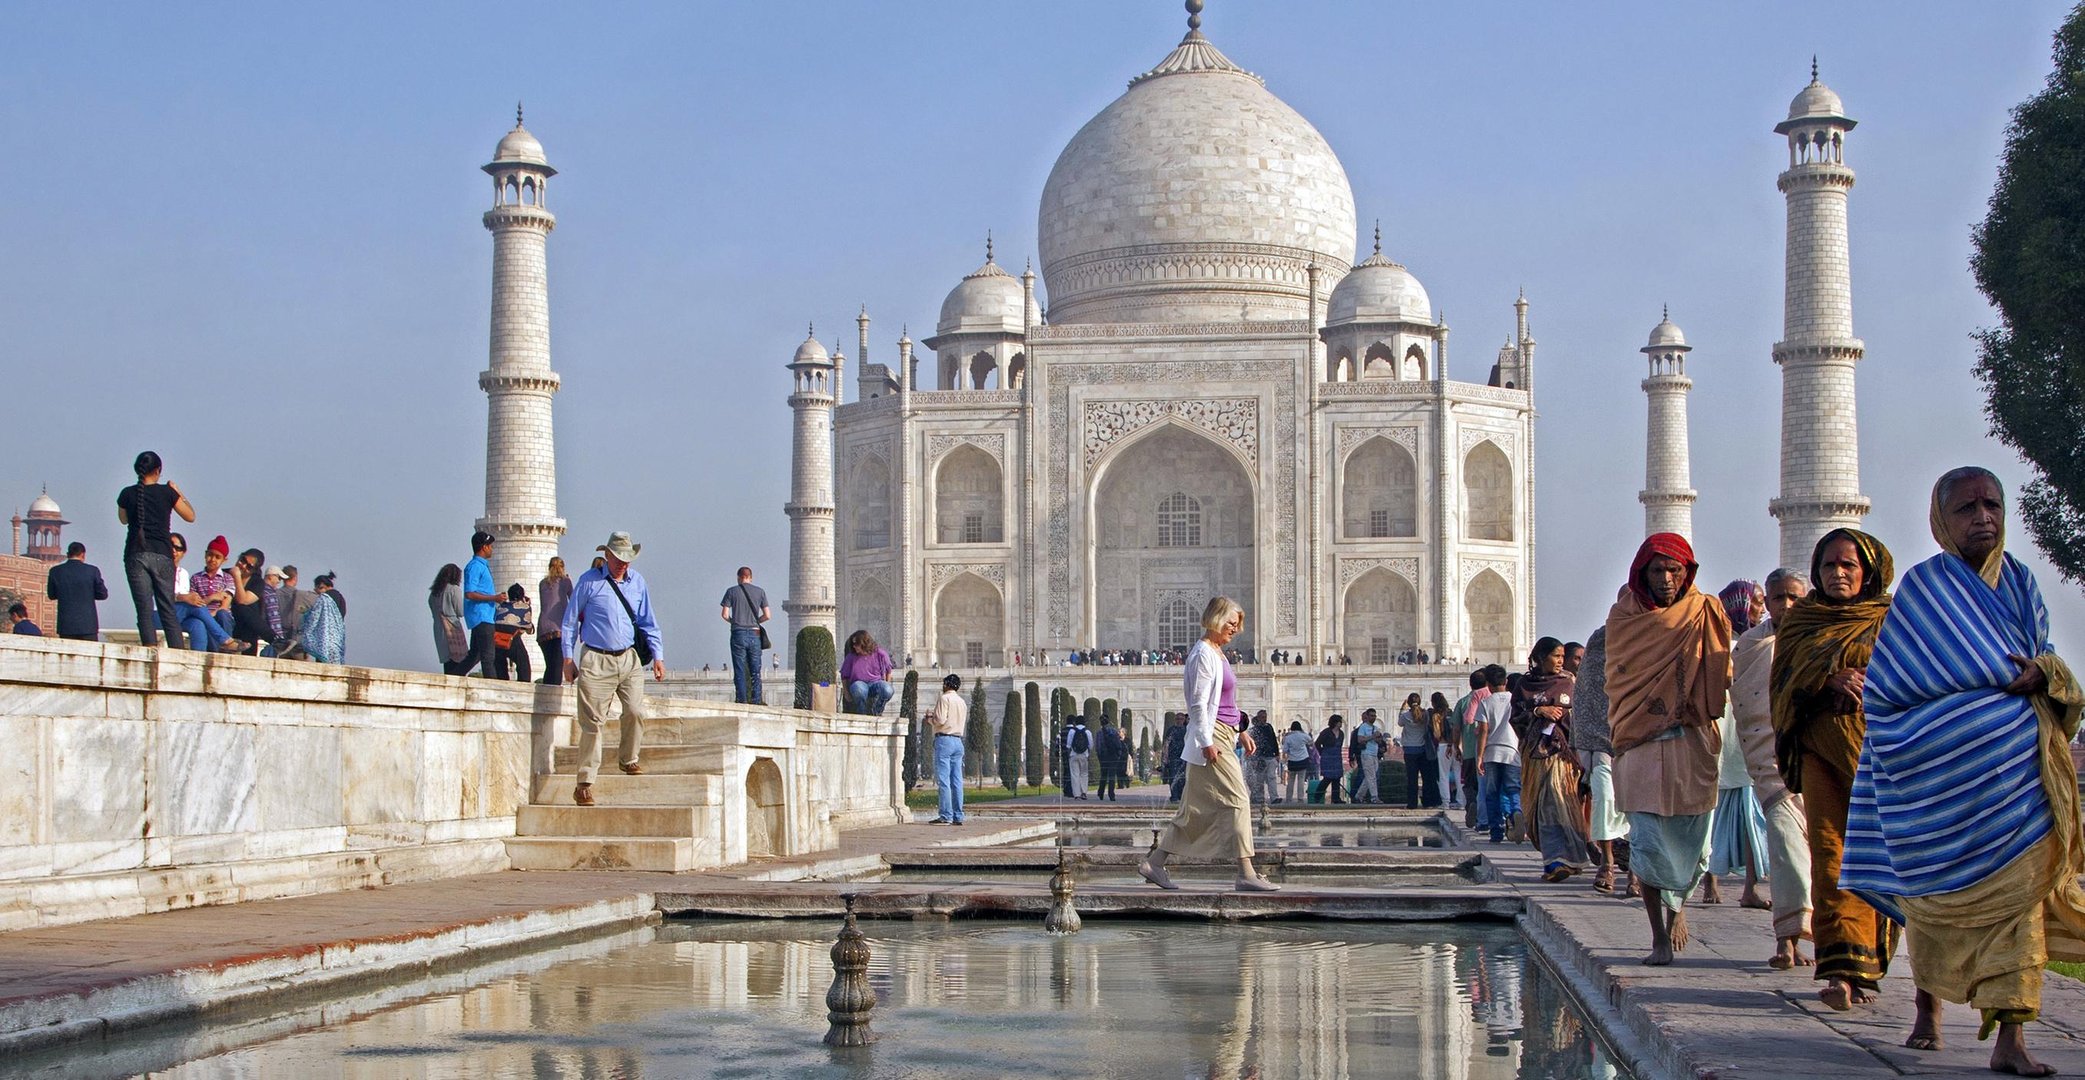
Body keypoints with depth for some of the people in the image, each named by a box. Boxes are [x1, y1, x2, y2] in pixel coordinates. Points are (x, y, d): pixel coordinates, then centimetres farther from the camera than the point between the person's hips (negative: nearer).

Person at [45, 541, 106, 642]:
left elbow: (51, 595, 11)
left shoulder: (55, 571, 0)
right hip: (88, 624, -1)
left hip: (66, 625, 1)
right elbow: (103, 594, 2)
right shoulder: (92, 570, -5)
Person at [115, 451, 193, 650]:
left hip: (136, 555, 0)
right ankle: (180, 653, -1)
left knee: (144, 609, -4)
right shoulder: (167, 492, 2)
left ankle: (151, 648, -16)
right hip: (162, 555, 0)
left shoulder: (127, 494, 5)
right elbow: (190, 516, 12)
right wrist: (178, 493, 22)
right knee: (168, 609, 6)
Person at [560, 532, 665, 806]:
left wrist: (657, 655, 11)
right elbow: (570, 620, 5)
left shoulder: (637, 582, 11)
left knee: (635, 712, -7)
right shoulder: (589, 581, -1)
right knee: (592, 722, -6)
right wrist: (567, 657, 3)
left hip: (629, 659, 4)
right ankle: (585, 782, -4)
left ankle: (628, 760, 18)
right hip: (596, 661, -4)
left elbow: (647, 621, 18)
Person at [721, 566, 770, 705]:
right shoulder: (760, 592, 7)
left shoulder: (732, 591, 2)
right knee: (755, 670, 6)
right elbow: (767, 615, 3)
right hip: (754, 634, 2)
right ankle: (756, 700, -1)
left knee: (739, 670, 0)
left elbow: (724, 614, -3)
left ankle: (741, 700, -7)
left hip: (738, 633, -2)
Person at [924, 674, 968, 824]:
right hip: (958, 741, 8)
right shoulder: (962, 702, 18)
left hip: (944, 740, -8)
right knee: (957, 781, 6)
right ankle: (958, 816, 4)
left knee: (943, 780, -8)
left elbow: (940, 720, -15)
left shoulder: (945, 698, -6)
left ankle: (946, 816, -13)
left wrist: (929, 718, 6)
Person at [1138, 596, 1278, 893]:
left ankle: (1154, 863, 17)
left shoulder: (1217, 653, 17)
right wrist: (1207, 742, -21)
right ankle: (1246, 874, -10)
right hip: (1210, 737, -10)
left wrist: (1242, 731, 23)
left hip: (1222, 736, 10)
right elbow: (1199, 704, -17)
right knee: (1237, 801, -10)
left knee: (1196, 808, 12)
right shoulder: (1203, 654, -13)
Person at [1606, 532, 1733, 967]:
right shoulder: (1623, 617, 5)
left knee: (1692, 841, 4)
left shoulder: (1707, 614, 5)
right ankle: (1659, 937, 0)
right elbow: (1618, 681, 11)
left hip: (1693, 746, 1)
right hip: (1641, 746, -1)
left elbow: (1720, 678, 7)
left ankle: (1677, 905, 35)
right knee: (1648, 841, -7)